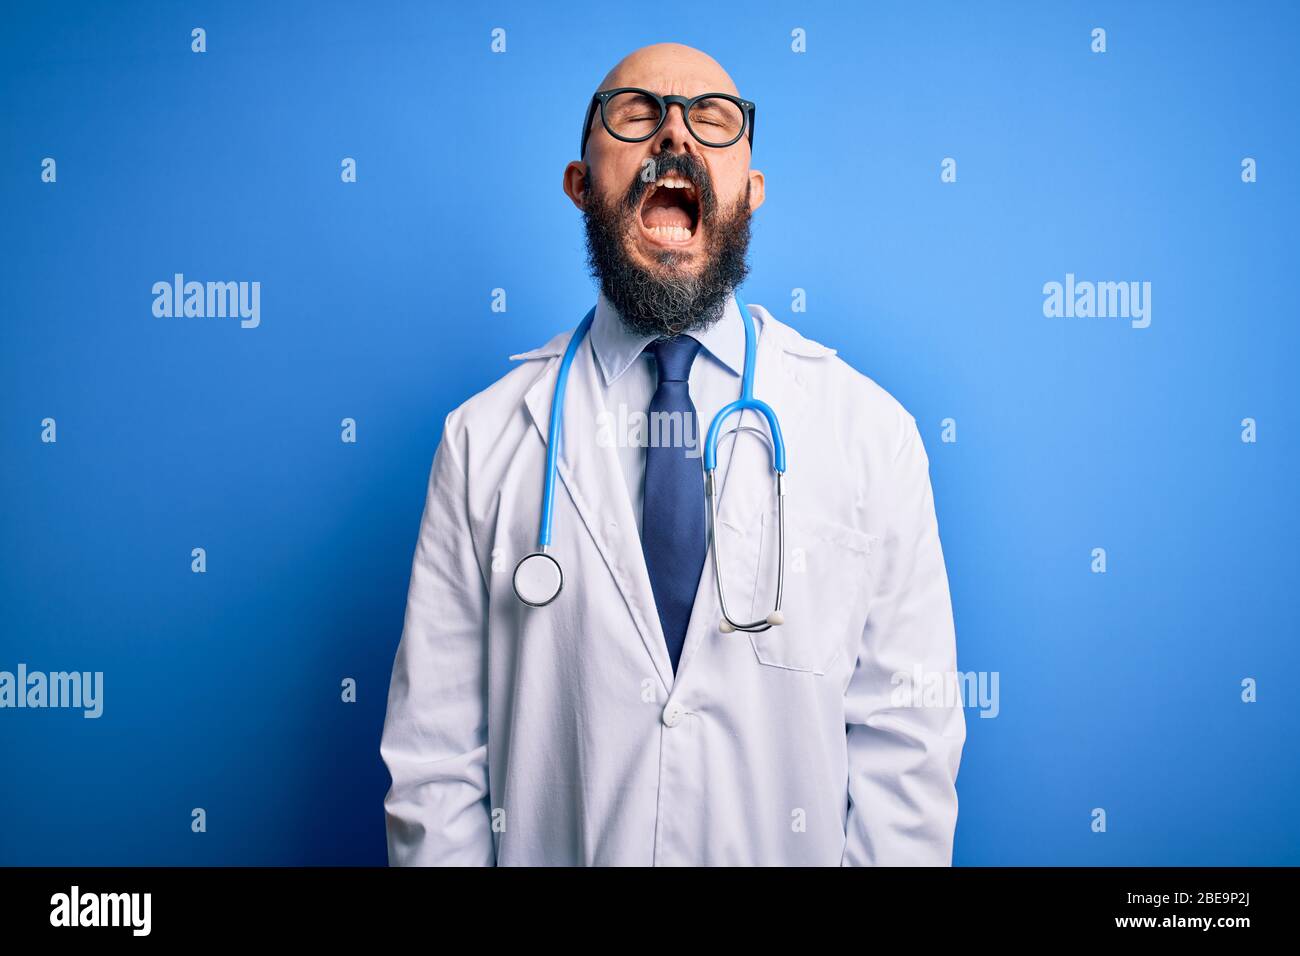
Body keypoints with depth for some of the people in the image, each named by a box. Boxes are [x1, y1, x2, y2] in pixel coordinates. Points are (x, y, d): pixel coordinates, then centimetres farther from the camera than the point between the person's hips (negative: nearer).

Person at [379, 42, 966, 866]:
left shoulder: (874, 432, -9)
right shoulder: (483, 439, -9)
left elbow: (905, 748, -8)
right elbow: (434, 757, -8)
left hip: (791, 847, 1)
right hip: (547, 844, 0)